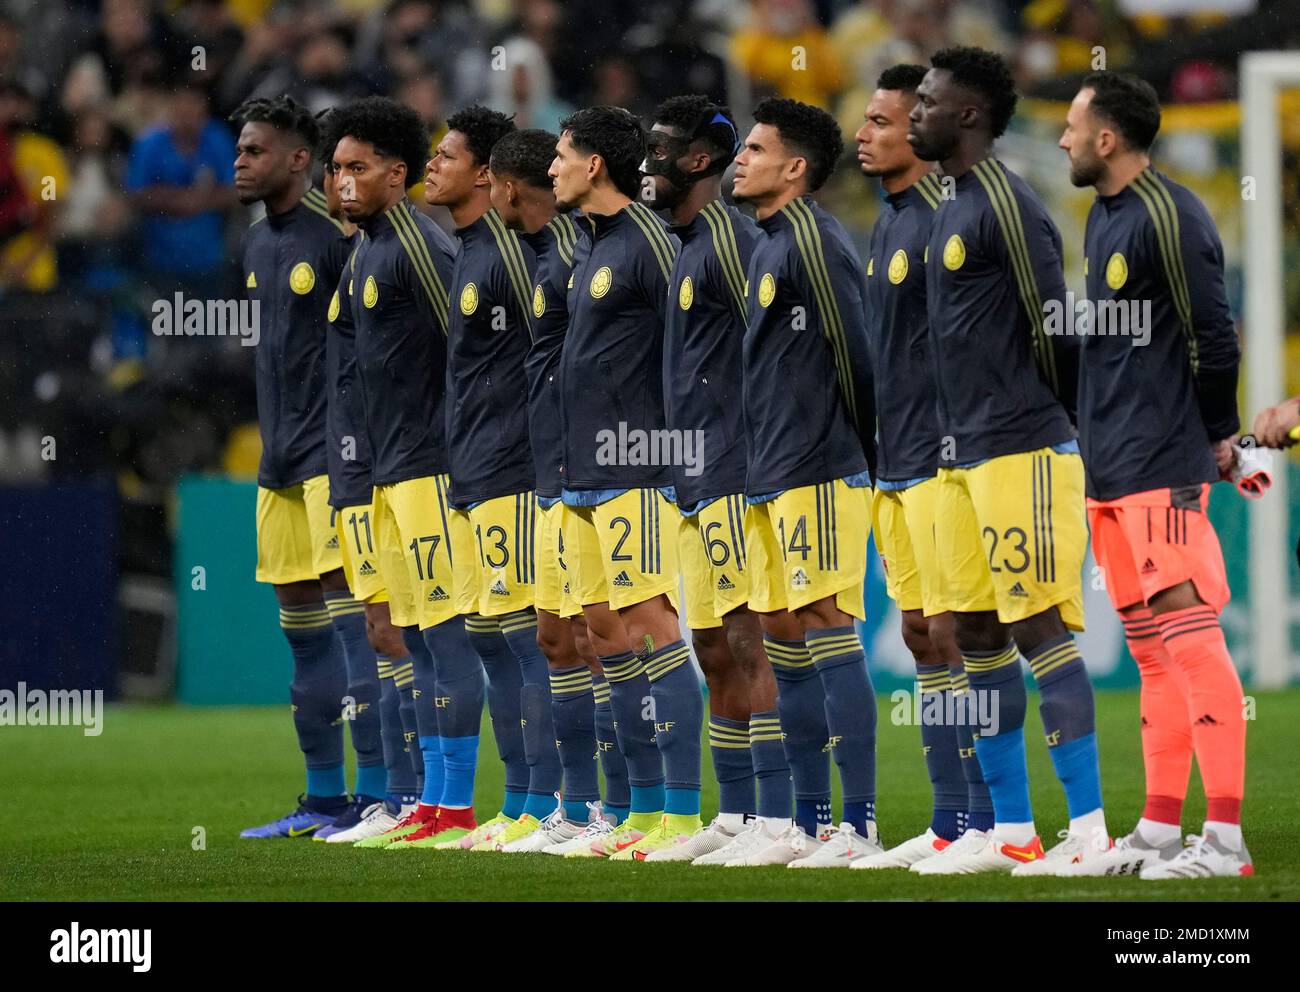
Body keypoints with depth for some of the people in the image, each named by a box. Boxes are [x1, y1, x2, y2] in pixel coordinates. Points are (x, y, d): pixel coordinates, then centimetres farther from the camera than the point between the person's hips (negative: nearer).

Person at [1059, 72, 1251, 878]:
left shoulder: (1170, 218, -14)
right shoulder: (1104, 218, 15)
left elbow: (1214, 337, -13)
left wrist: (1216, 436, -3)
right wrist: (1102, 433, 13)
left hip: (1163, 469, -10)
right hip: (1111, 471, 10)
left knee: (1190, 637, -10)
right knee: (1153, 652, 12)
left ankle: (1225, 839, -10)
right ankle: (1160, 831, 15)